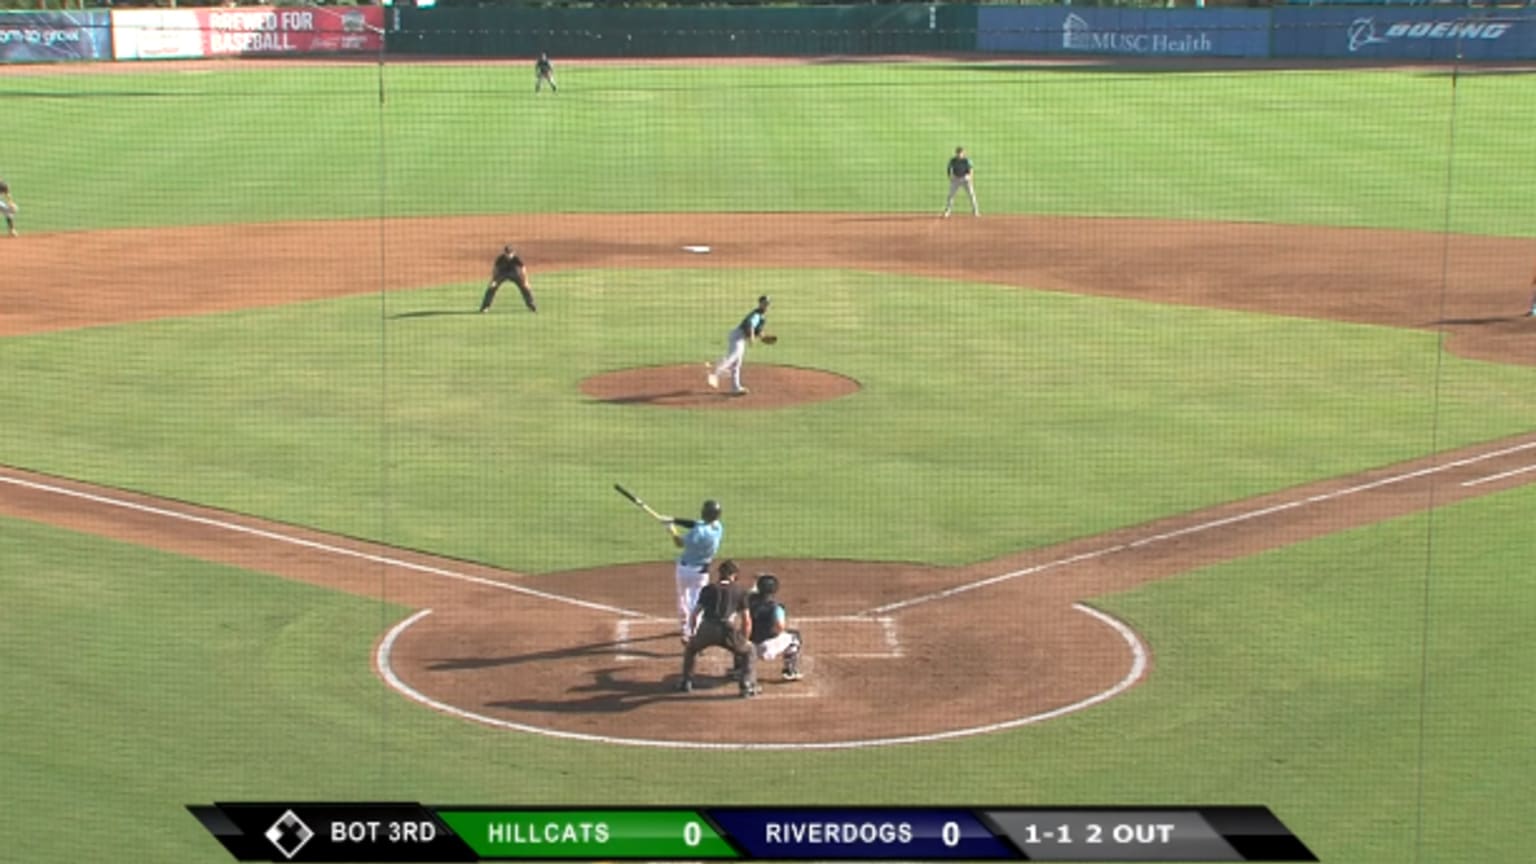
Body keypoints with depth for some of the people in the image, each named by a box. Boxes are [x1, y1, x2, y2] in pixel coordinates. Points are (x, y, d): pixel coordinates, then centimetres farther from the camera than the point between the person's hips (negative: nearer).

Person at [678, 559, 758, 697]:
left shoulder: (708, 589, 20)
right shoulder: (739, 591, 18)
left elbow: (695, 613, 15)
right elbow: (747, 620, 15)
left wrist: (694, 632, 30)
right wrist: (745, 640, 27)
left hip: (706, 629, 1)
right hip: (728, 630, -1)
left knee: (690, 649, 32)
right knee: (747, 651, 23)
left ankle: (686, 682, 28)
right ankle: (748, 687, 9)